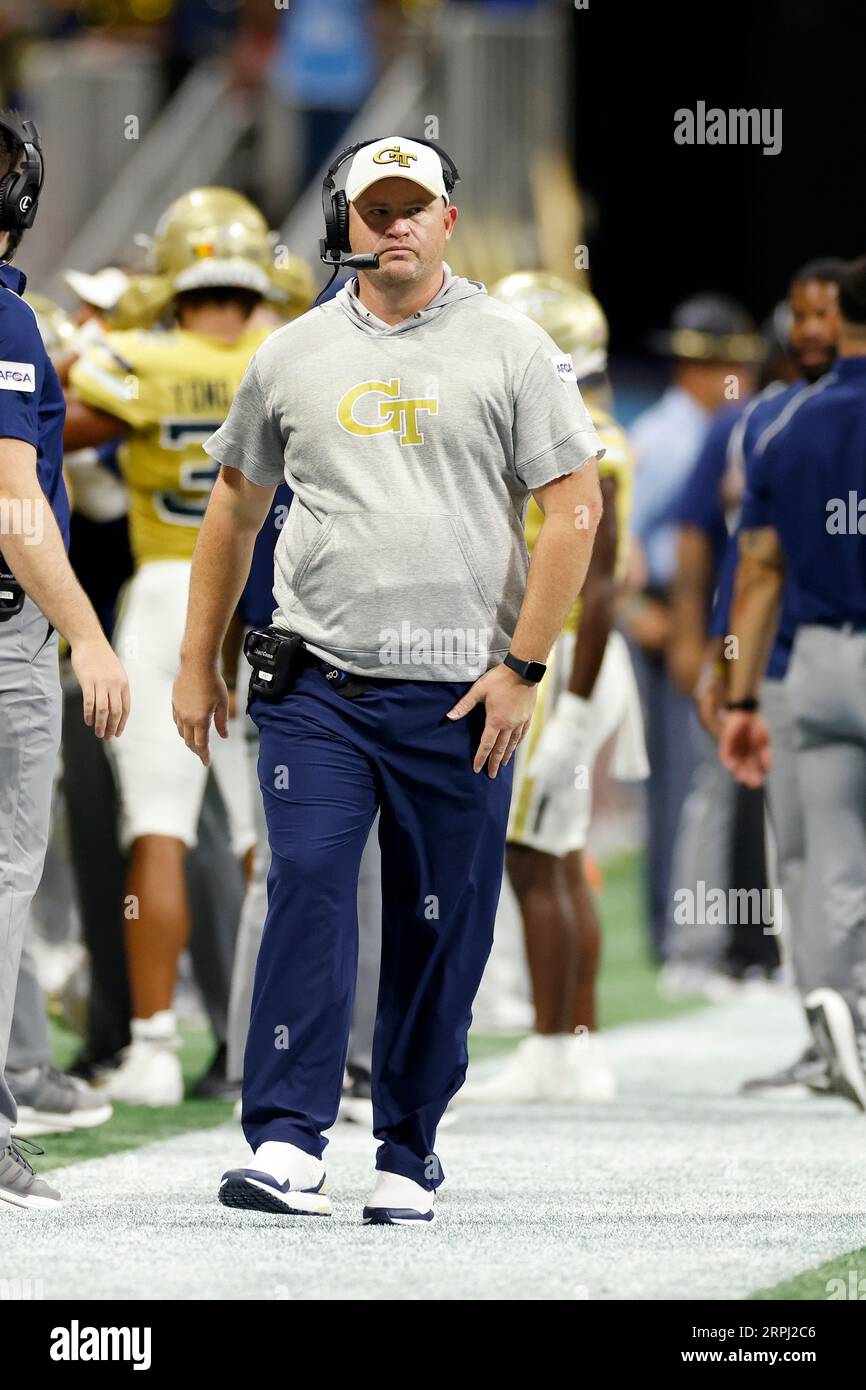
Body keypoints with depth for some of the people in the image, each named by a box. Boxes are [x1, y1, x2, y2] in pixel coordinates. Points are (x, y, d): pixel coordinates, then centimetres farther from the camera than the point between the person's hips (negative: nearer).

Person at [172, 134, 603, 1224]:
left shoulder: (510, 349, 3)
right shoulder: (292, 356, 11)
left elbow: (574, 508, -1)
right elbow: (235, 510, 20)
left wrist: (521, 667, -7)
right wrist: (198, 663, 16)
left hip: (459, 695, -1)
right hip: (315, 686, 1)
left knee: (442, 923, 1)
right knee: (307, 888, -14)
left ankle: (406, 1156, 12)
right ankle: (286, 1142, -18)